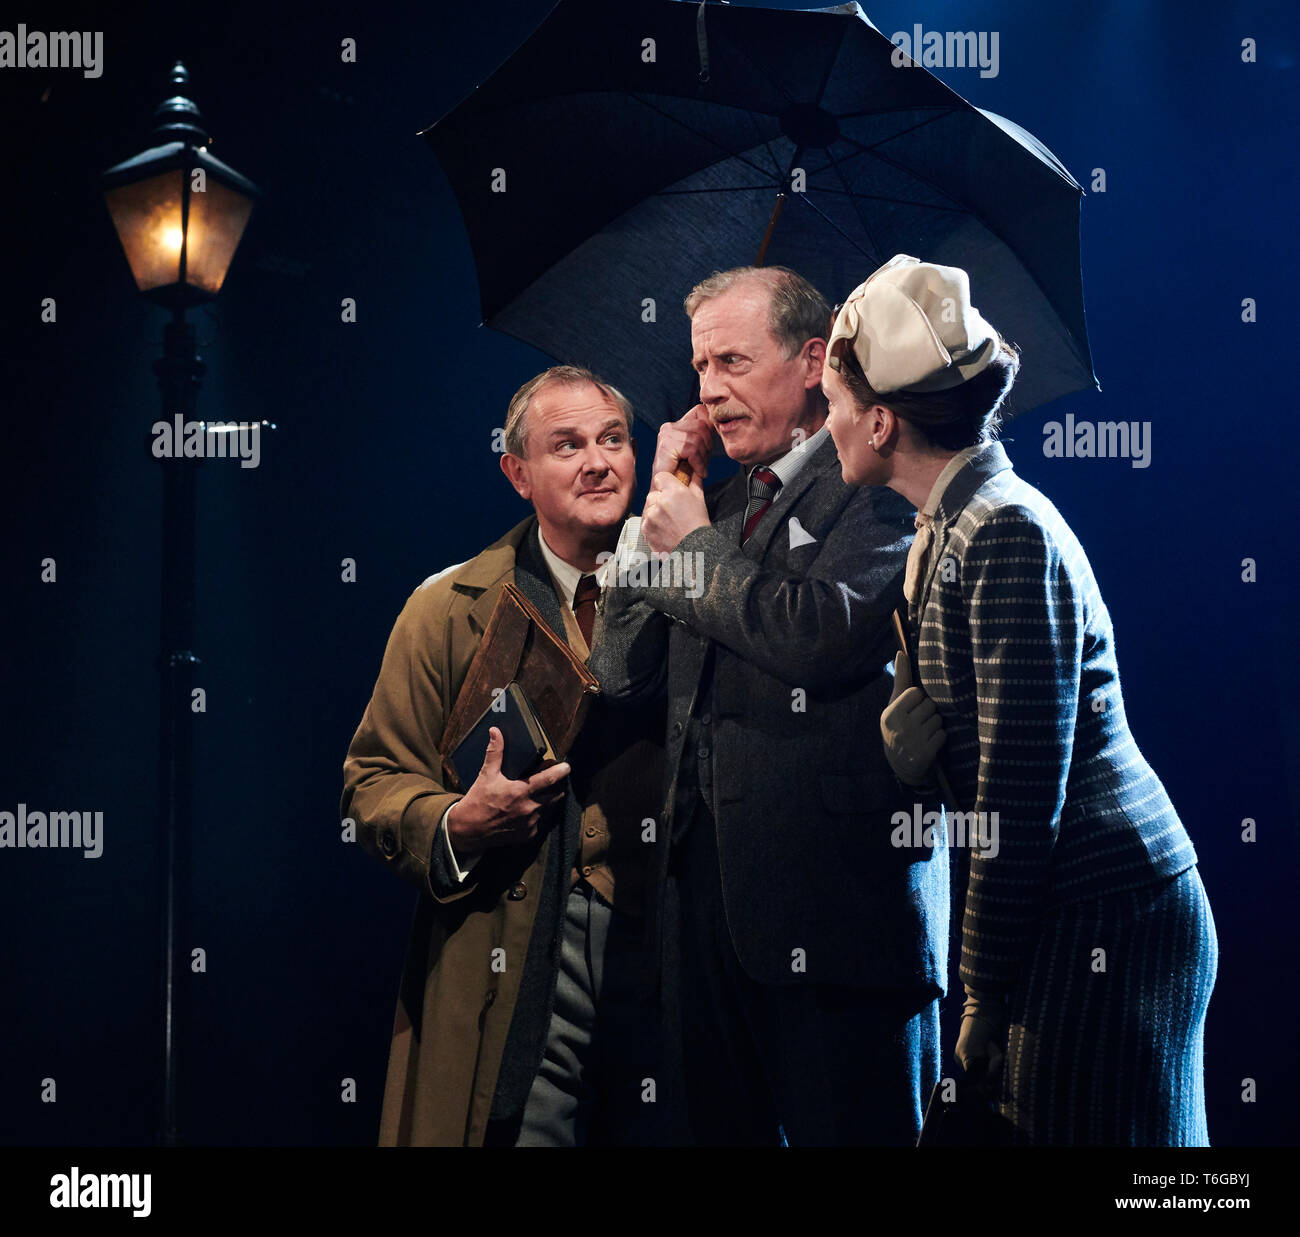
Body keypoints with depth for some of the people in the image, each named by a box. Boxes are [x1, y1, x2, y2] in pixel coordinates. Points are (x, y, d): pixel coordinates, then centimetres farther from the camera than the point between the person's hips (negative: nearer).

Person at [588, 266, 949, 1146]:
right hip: (707, 889, 8)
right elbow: (624, 676, 18)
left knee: (852, 1130, -3)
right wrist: (657, 513, 9)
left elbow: (822, 634, -22)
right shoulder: (721, 501, 20)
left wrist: (693, 546, -5)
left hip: (835, 898, -7)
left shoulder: (878, 482, -4)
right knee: (720, 1128, 12)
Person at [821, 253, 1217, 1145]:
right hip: (1068, 912, 9)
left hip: (1105, 919, -9)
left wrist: (986, 991, -15)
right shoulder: (950, 529, 12)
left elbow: (1022, 799, -19)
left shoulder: (1006, 535, -17)